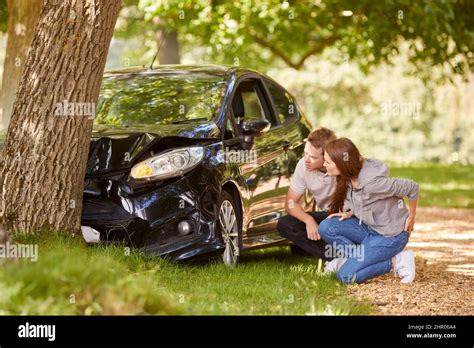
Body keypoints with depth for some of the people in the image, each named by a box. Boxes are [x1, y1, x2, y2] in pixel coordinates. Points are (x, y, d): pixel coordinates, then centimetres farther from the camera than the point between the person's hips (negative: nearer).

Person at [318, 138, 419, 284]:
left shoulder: (371, 183, -32)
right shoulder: (351, 176, -6)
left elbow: (412, 187, -24)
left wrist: (411, 217, -10)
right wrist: (350, 214, -4)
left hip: (390, 235, -8)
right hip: (368, 227, 8)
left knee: (346, 275, -14)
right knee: (326, 228, -10)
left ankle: (395, 262, -2)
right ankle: (357, 258, 4)